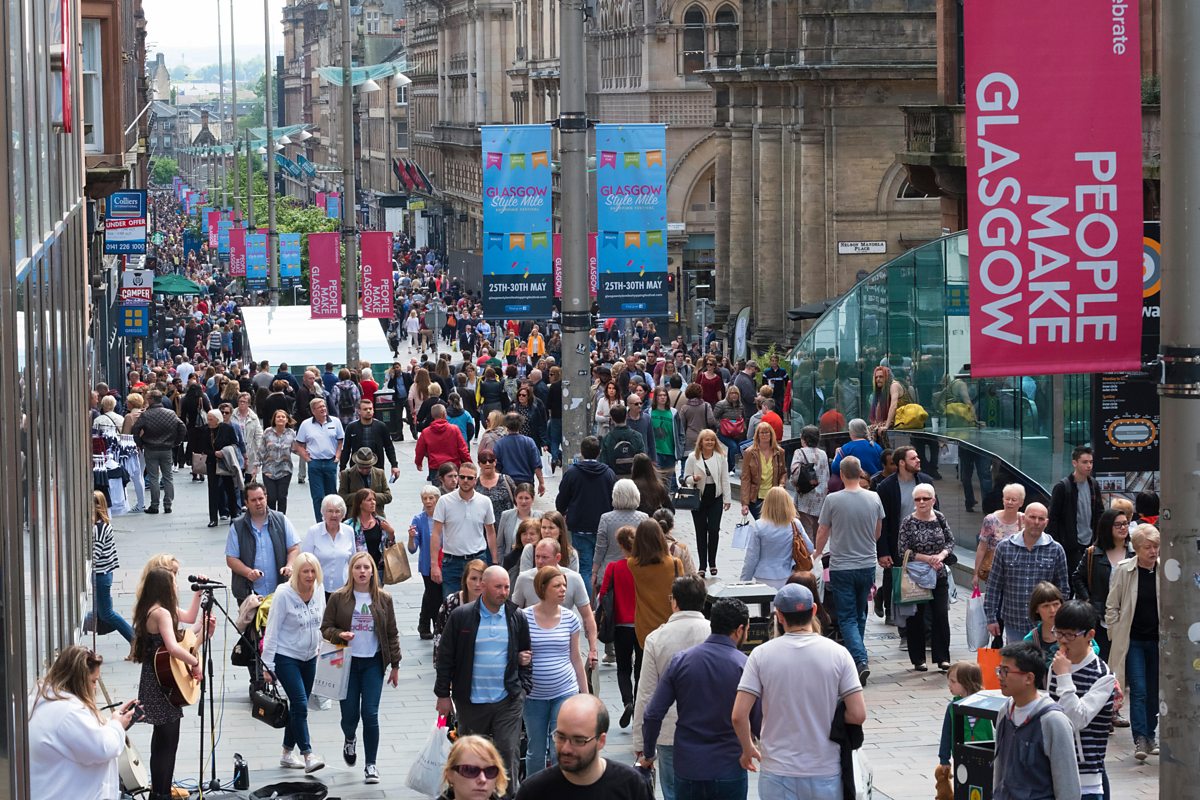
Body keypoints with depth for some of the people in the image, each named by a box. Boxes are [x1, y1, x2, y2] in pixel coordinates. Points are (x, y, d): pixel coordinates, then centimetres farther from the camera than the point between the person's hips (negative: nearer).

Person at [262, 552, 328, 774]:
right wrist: (267, 664, -14)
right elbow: (272, 630, -14)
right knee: (300, 705, -14)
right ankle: (308, 755, -14)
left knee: (298, 706, 11)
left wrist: (319, 646, 16)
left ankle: (287, 754, 22)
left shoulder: (319, 591, -1)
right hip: (286, 656, -6)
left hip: (309, 657, 6)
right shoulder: (284, 594, -17)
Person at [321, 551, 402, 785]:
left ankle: (371, 764, 3)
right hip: (347, 661, 0)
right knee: (349, 714, 1)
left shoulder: (383, 599, 2)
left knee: (370, 714, -6)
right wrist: (340, 635, -18)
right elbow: (325, 628, 4)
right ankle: (350, 739, 38)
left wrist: (395, 665, 7)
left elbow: (392, 634, 8)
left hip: (373, 663, 0)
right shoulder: (339, 598, -2)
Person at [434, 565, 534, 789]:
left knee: (508, 754, -6)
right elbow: (445, 657, 1)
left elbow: (527, 653, 16)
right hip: (471, 701, 0)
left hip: (508, 701, 0)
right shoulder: (461, 616, -3)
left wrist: (524, 687, 7)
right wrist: (443, 694, 0)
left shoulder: (517, 618, 3)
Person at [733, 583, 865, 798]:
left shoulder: (761, 655, -7)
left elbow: (739, 715, -9)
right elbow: (858, 715, -8)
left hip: (778, 773, 0)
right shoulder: (838, 654, -6)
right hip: (825, 771, 0)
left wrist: (748, 749, 9)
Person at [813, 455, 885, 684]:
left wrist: (817, 554, 20)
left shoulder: (833, 500, -13)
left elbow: (822, 533, -1)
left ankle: (861, 660, -18)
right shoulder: (874, 499, -3)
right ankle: (855, 658, 29)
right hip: (867, 564, 3)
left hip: (841, 567, -3)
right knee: (859, 616, 18)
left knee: (847, 618, -1)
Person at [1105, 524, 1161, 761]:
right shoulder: (1123, 570, -7)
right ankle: (1140, 739, -8)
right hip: (1132, 641, -2)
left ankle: (1149, 735, 24)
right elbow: (1112, 607, 1)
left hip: (1158, 640, 2)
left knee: (1154, 691, 10)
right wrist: (1116, 635, -2)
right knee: (1138, 690, -8)